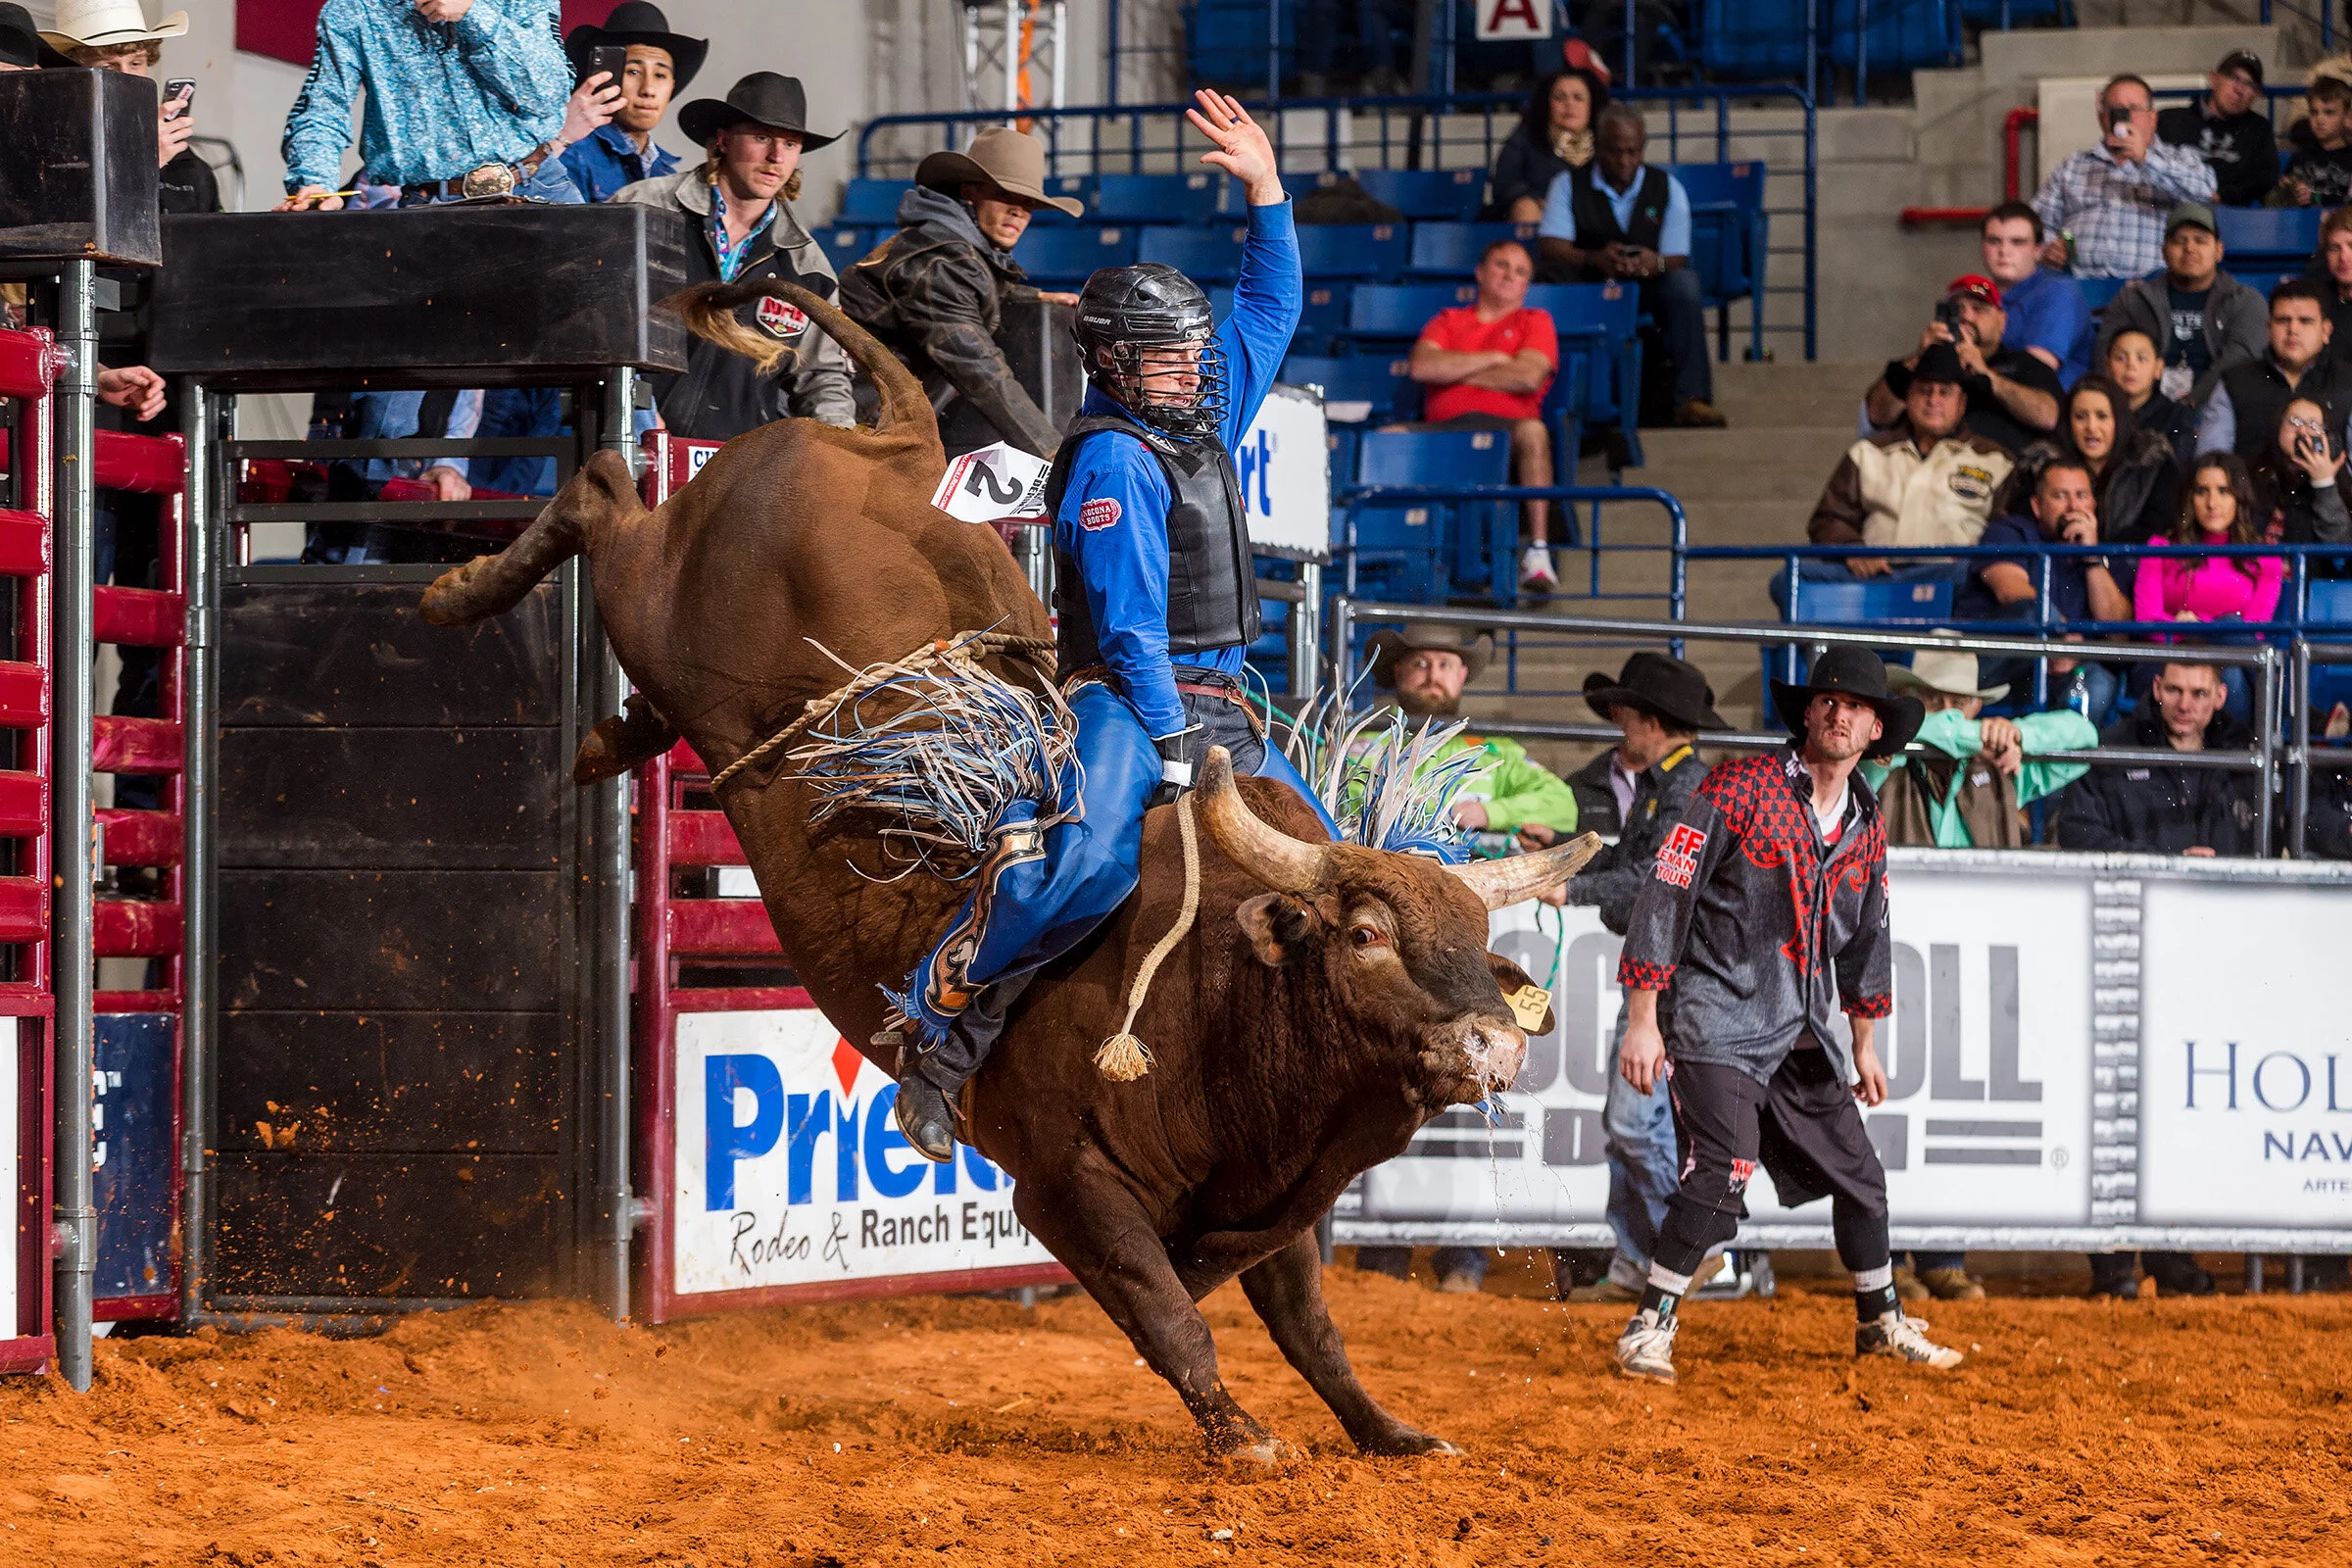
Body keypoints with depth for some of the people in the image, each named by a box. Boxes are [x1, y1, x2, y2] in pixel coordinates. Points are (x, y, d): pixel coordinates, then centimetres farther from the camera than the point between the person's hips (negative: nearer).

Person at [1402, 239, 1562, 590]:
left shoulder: (1535, 321, 20)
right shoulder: (1448, 321, 25)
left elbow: (1528, 377, -1)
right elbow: (1420, 366, 5)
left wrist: (1454, 370, 7)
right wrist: (1491, 359, 4)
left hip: (1503, 430, -2)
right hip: (1441, 428, 2)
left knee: (1532, 431, -37)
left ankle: (1537, 552, -37)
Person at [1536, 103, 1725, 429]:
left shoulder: (1667, 188, 8)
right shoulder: (1569, 185, 5)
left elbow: (1678, 260, 0)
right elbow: (1548, 247, -10)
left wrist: (1656, 263, -27)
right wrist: (1594, 259, -31)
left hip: (1649, 291, 1)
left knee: (1685, 282, -31)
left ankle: (1692, 398, -37)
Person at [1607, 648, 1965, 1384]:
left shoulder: (1866, 825, 9)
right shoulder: (1742, 786, -11)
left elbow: (1865, 936, 23)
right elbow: (1668, 892, -12)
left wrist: (1864, 1043, 25)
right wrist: (1642, 1018, -16)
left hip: (1804, 1034, 7)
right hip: (1716, 1020, -7)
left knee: (1859, 1176, 10)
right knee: (1720, 1178, -21)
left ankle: (1882, 1322, 29)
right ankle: (1649, 1329, -11)